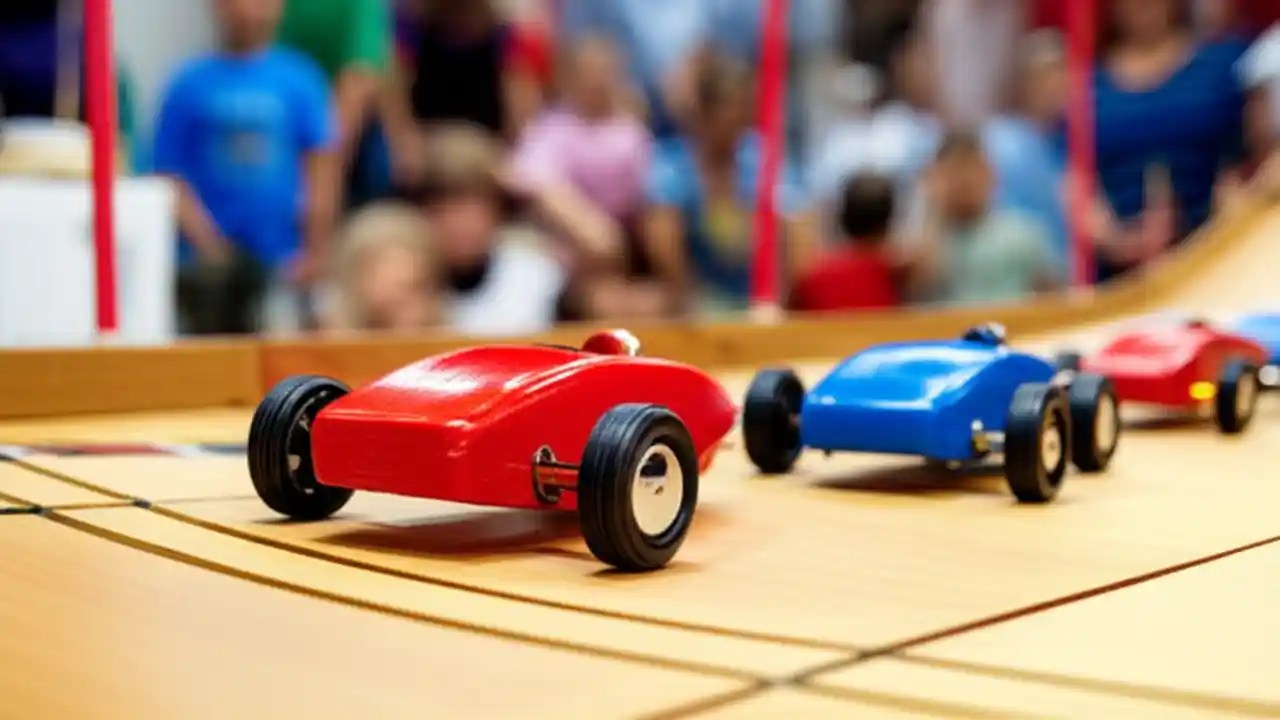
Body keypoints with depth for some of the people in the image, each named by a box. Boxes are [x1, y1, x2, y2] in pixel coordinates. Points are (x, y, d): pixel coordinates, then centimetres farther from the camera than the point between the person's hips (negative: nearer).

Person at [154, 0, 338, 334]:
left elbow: (320, 171, 1)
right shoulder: (190, 85, 3)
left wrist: (314, 253, -5)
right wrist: (207, 244, -10)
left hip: (284, 266, 0)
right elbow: (171, 177, 1)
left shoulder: (301, 79, 3)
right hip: (210, 263, 0)